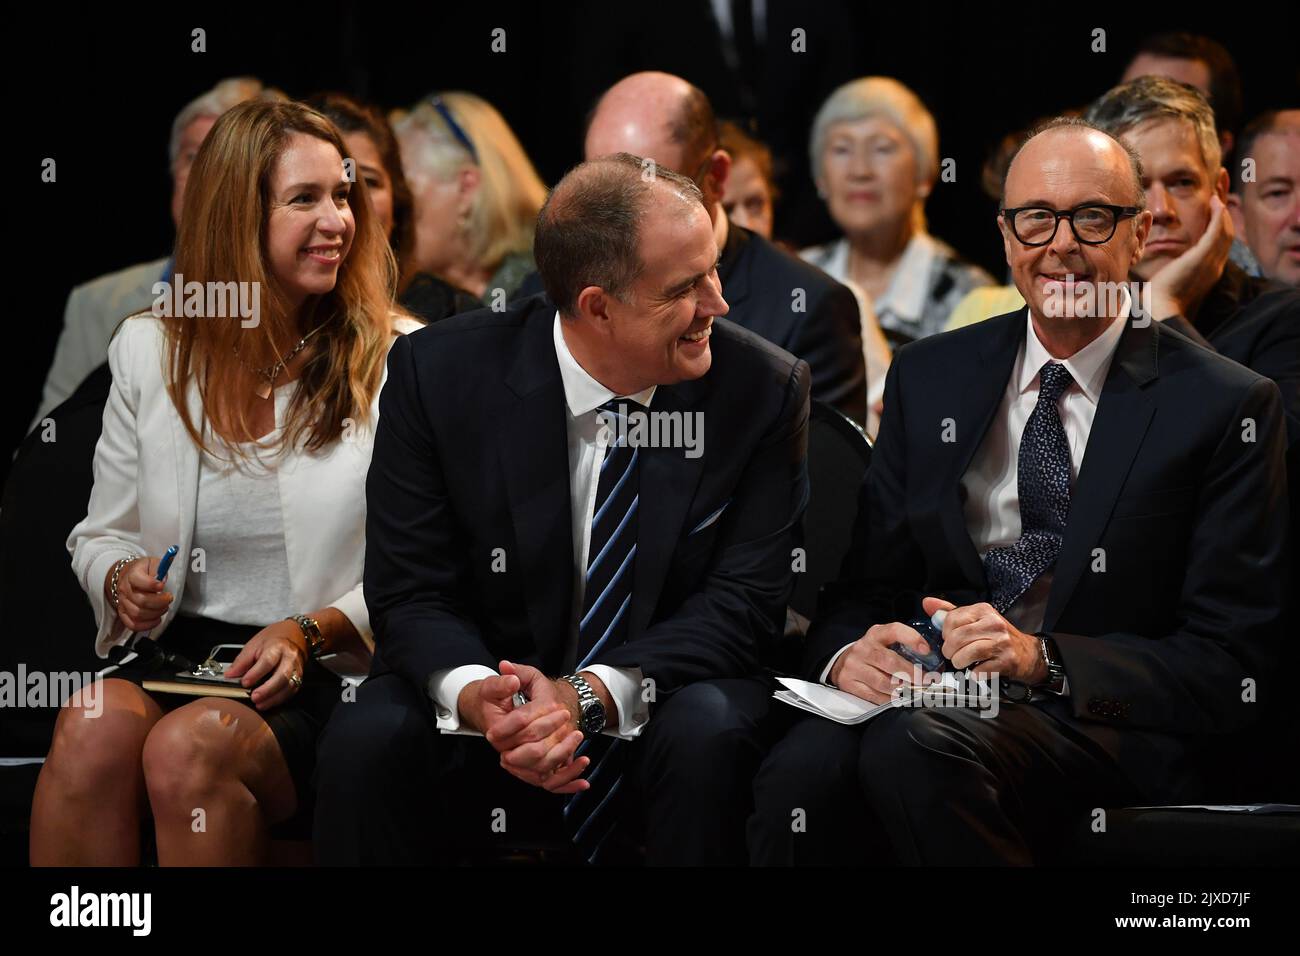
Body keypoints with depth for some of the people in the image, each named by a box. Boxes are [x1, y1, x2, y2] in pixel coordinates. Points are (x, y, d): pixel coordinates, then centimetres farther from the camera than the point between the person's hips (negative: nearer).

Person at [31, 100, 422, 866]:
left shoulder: (396, 362, 0)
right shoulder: (148, 350, 10)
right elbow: (102, 535, 19)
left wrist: (308, 631, -16)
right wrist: (121, 579, -5)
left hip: (331, 671, -3)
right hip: (174, 651, 3)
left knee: (188, 745, -33)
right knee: (91, 726, -31)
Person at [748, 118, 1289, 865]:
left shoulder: (1227, 406, 2)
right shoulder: (931, 378, 16)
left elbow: (1232, 662, -3)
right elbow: (862, 585, 15)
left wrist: (1041, 659, -17)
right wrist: (848, 654, -10)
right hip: (927, 704, 3)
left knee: (915, 748, -35)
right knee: (803, 771, -33)